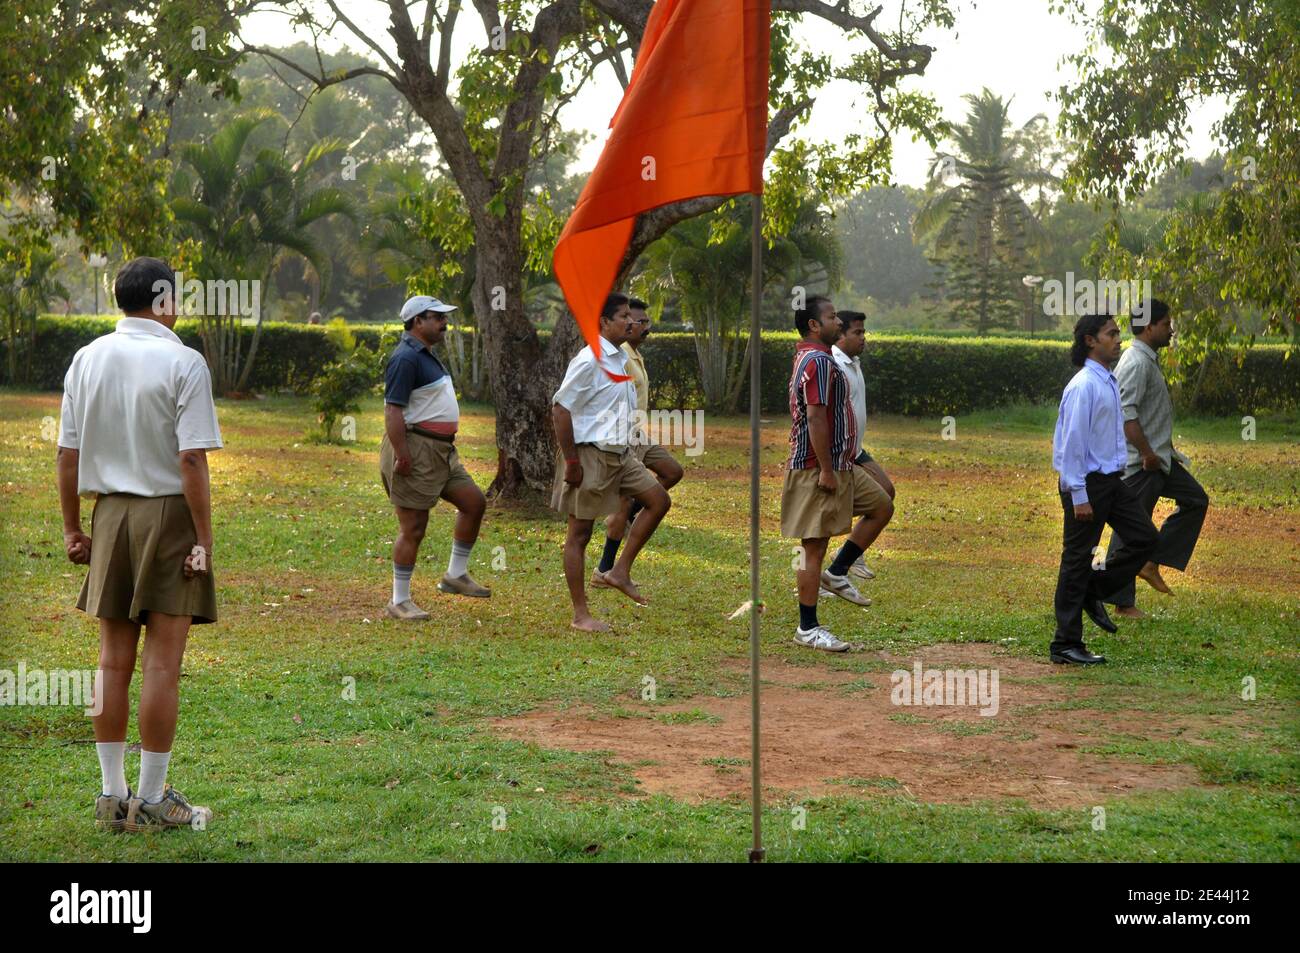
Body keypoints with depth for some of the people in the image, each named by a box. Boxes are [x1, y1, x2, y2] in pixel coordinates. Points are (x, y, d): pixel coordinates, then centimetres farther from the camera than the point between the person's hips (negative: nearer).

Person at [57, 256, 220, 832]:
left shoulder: (87, 359, 6)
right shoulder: (182, 363, -10)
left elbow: (67, 454, 7)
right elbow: (192, 460, -15)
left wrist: (72, 528, 14)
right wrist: (204, 540, -11)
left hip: (110, 512, 5)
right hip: (169, 512, -5)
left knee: (113, 660, 10)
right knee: (162, 663, 0)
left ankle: (112, 796, 15)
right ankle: (151, 801, 4)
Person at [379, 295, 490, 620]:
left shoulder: (426, 355, 17)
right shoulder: (406, 358, -16)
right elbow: (393, 411, -22)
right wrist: (402, 457, -26)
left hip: (440, 451, 10)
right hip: (415, 450, -10)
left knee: (474, 501, 10)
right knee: (413, 528, -4)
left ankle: (455, 575, 19)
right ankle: (399, 602, 5)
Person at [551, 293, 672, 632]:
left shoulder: (621, 358, 10)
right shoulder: (589, 361, -17)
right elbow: (561, 408, -20)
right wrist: (571, 461, -20)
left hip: (619, 454, 9)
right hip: (591, 455, -9)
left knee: (658, 499, 6)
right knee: (580, 533, 0)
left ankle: (620, 571, 10)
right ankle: (581, 614, 6)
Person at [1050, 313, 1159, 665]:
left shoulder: (1109, 382, 12)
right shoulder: (1083, 386, -17)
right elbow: (1072, 443, -20)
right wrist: (1079, 496, -22)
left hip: (1111, 481, 9)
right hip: (1087, 482, -9)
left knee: (1145, 537, 5)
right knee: (1078, 559, -2)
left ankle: (1094, 590, 19)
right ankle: (1066, 645, 5)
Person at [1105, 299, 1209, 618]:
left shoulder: (1148, 360, 15)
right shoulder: (1137, 363, -17)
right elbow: (1126, 414, -25)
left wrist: (1163, 452, 21)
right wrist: (1147, 454, -23)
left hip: (1157, 458, 11)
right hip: (1140, 463, -11)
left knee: (1195, 499, 15)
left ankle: (1152, 563, 14)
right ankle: (1121, 601, 2)